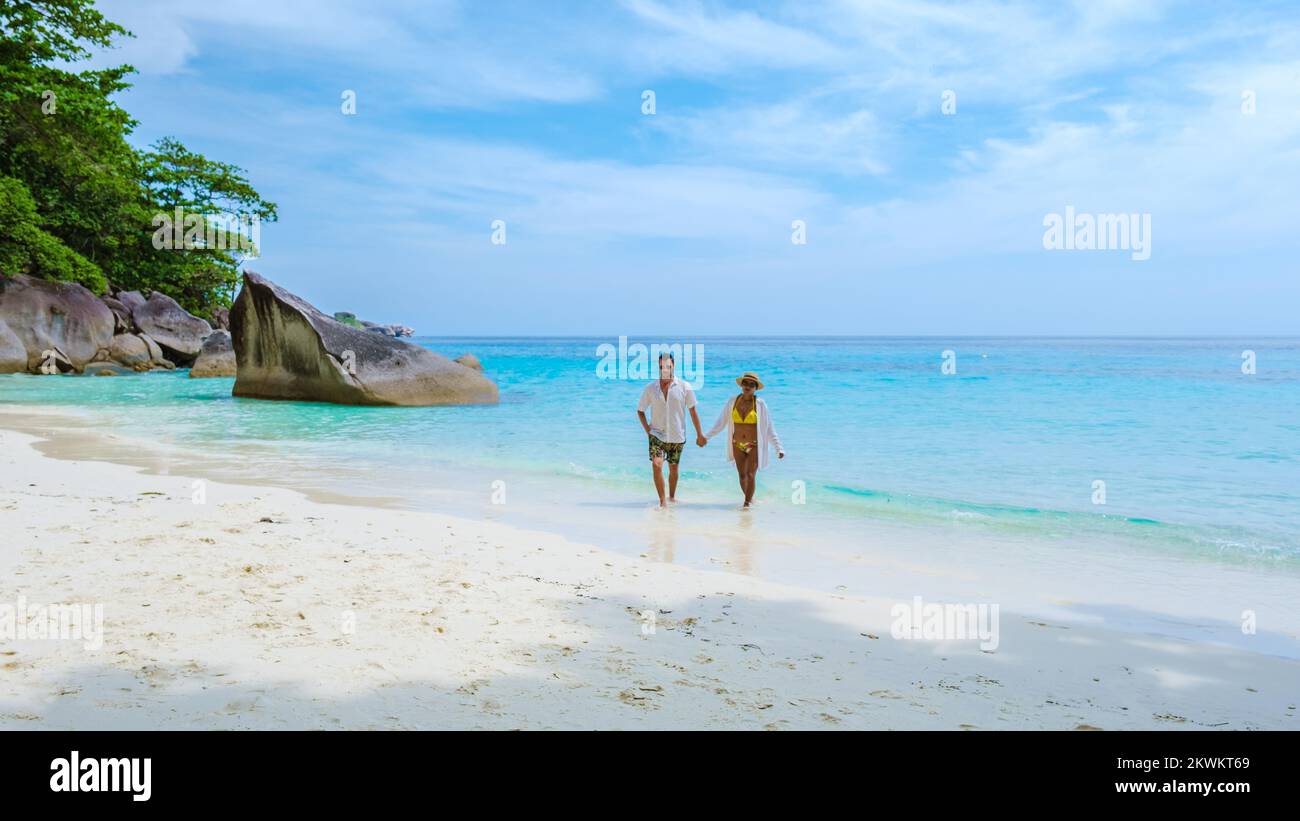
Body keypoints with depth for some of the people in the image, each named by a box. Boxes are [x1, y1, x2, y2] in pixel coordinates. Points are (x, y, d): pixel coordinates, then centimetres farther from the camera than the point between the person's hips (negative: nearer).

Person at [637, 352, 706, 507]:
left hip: (677, 436, 1)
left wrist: (700, 434, 4)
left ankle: (672, 496, 34)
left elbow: (692, 411, 3)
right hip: (657, 435, -1)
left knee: (673, 468, 12)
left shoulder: (684, 387, -4)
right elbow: (640, 411, 9)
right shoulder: (650, 388, -2)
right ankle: (662, 500, -10)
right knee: (657, 465, -18)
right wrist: (647, 429, -2)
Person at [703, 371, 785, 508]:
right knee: (742, 475, 11)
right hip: (738, 445, 3)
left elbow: (769, 429, -4)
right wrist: (706, 437, 8)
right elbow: (720, 423, 7)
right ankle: (749, 499, 29)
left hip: (754, 446, -3)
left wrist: (778, 448, -7)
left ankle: (747, 502, 6)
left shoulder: (760, 404, -8)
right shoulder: (732, 402, -1)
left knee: (751, 475, -5)